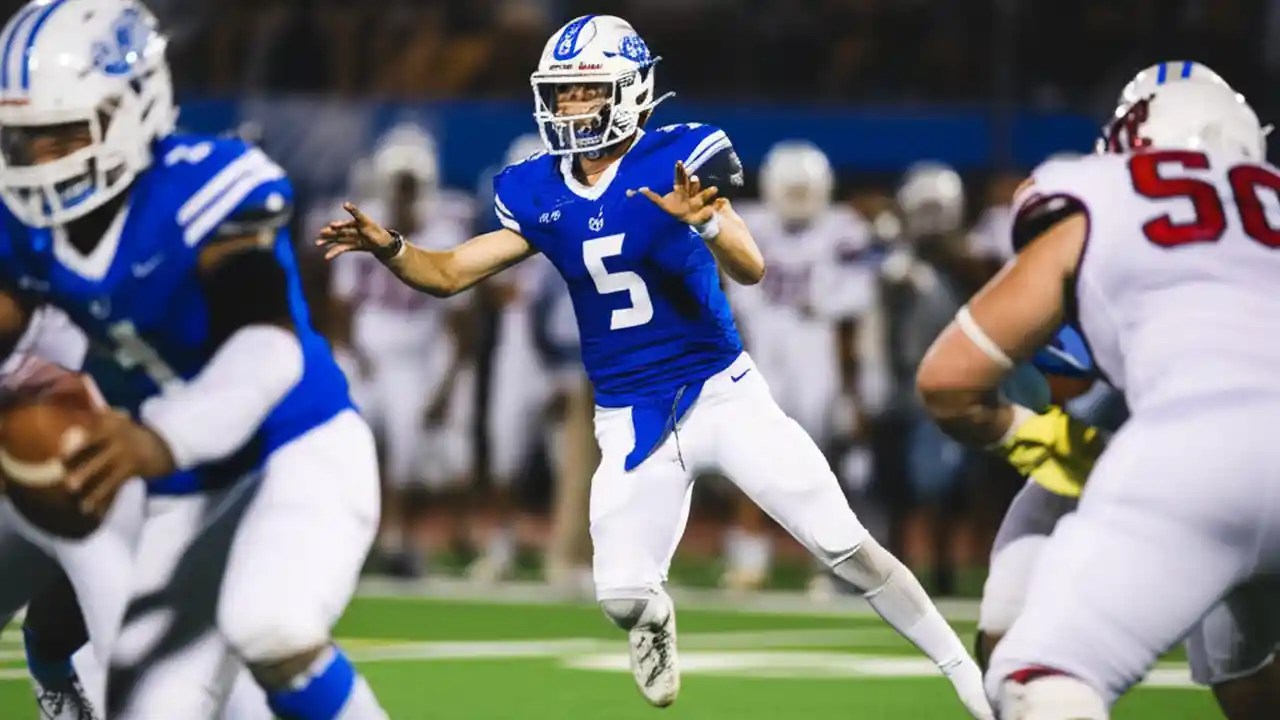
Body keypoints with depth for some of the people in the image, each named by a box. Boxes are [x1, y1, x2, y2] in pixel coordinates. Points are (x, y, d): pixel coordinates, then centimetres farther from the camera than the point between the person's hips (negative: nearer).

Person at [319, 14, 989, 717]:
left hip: (723, 393, -3)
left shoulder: (678, 160, -14)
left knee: (849, 550, -4)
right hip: (630, 420, 3)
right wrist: (388, 247, -19)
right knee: (624, 599, -6)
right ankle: (657, 624, 31)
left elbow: (751, 269, -21)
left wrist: (704, 219, -41)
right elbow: (450, 273, 1)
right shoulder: (538, 192, -1)